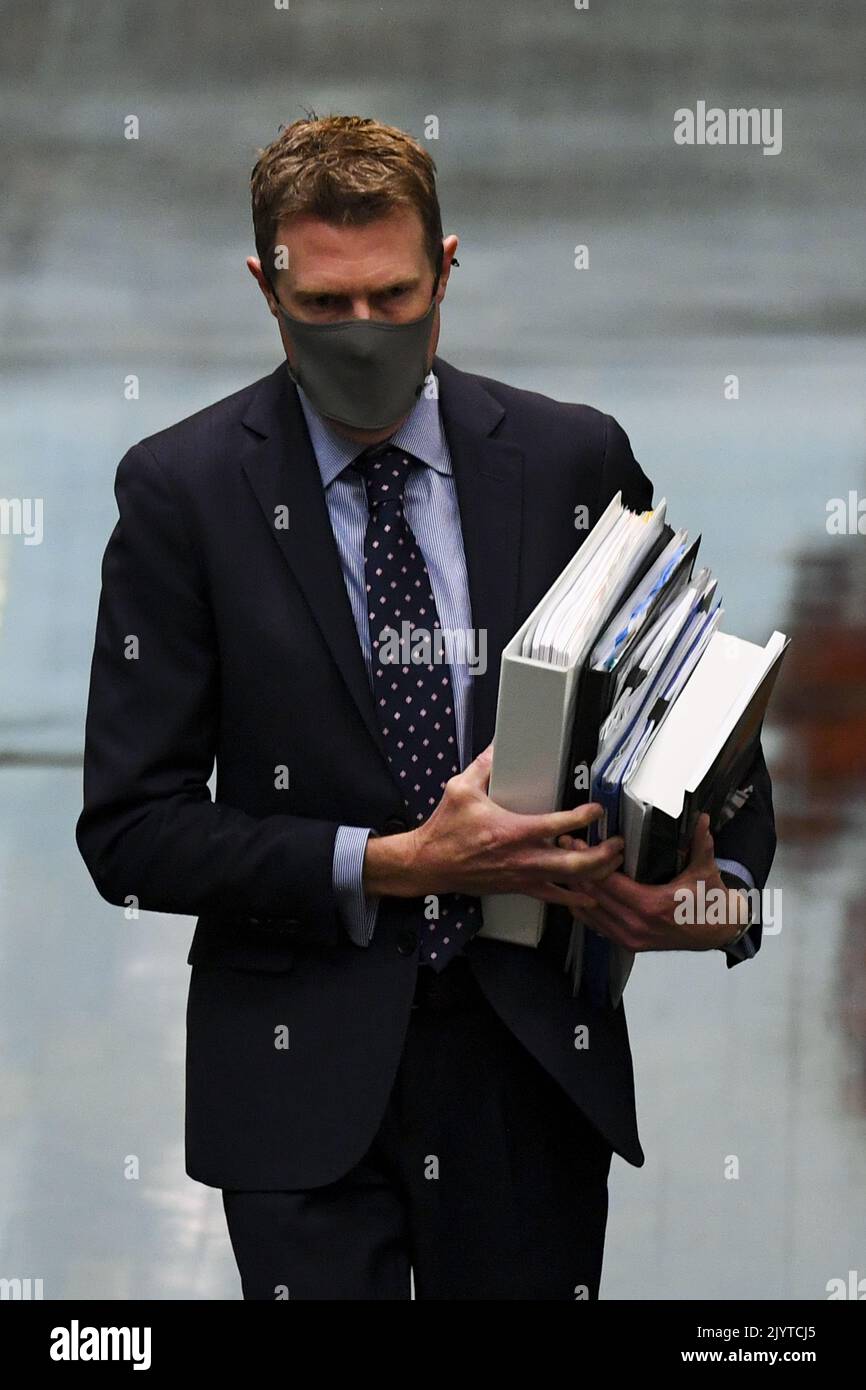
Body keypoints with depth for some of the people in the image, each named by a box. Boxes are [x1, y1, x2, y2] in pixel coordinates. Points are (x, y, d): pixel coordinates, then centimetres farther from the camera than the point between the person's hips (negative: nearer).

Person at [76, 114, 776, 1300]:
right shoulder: (185, 488, -3)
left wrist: (723, 883, -12)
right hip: (307, 1073, -2)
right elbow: (130, 829, -6)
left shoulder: (573, 461, 3)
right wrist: (392, 865, -16)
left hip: (538, 1062, 2)